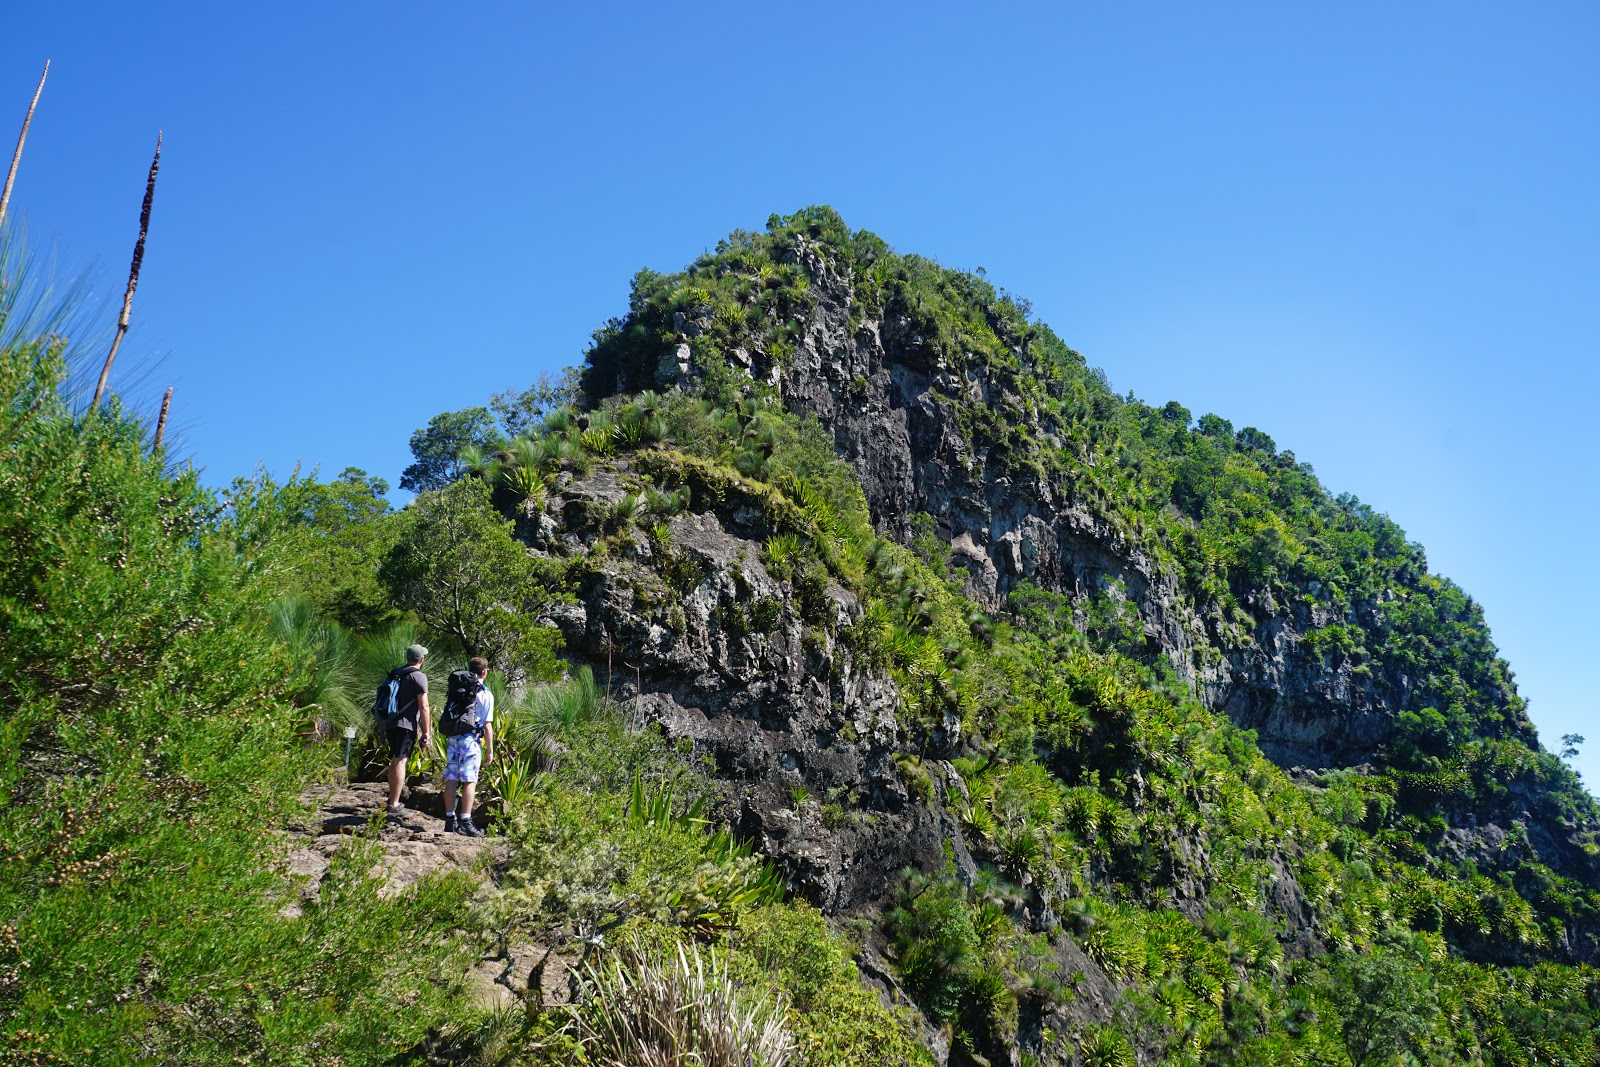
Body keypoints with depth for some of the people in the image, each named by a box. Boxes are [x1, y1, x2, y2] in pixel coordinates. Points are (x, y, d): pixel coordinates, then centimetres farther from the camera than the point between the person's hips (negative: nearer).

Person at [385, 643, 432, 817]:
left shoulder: (397, 675, 16)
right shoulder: (419, 677, -8)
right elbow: (423, 706, -12)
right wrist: (426, 732, -9)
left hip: (392, 723, 8)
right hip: (407, 725, -8)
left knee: (394, 761, 16)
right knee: (400, 762, -8)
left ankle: (392, 801, 25)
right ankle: (394, 805, -10)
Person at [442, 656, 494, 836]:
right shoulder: (486, 695, -4)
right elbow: (487, 725, -6)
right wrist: (490, 750, 0)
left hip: (452, 738, 5)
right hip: (470, 739, -5)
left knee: (451, 779, 7)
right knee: (469, 781, -2)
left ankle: (450, 820, 12)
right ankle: (465, 822, -5)